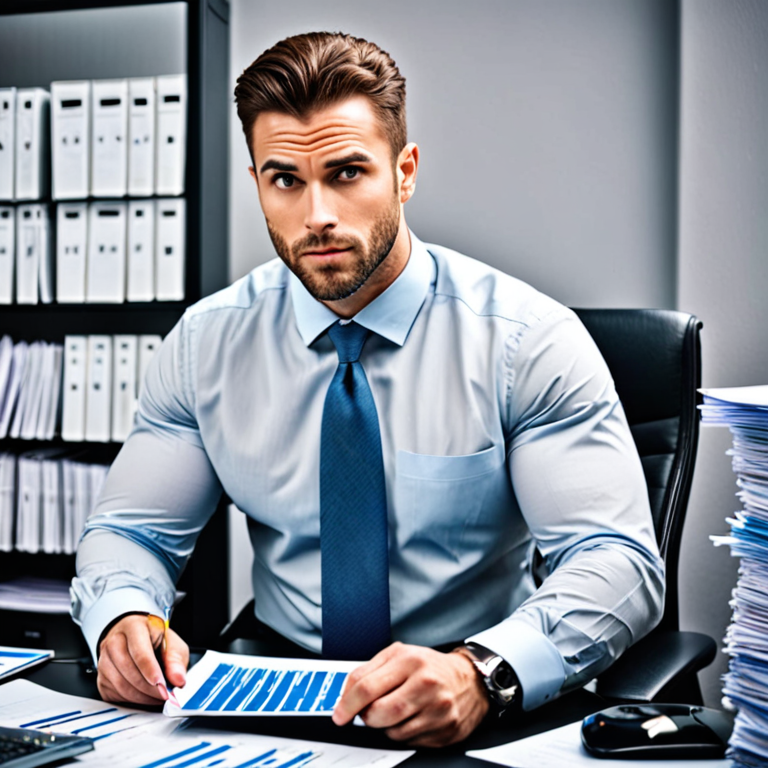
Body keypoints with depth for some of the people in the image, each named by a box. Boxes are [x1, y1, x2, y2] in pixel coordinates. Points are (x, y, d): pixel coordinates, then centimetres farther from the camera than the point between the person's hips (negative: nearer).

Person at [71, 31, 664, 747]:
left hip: (486, 717, -1)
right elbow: (127, 532, 5)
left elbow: (621, 562, -16)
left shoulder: (530, 339, -10)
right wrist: (123, 616, -19)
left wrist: (480, 672, -34)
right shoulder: (206, 343, 1)